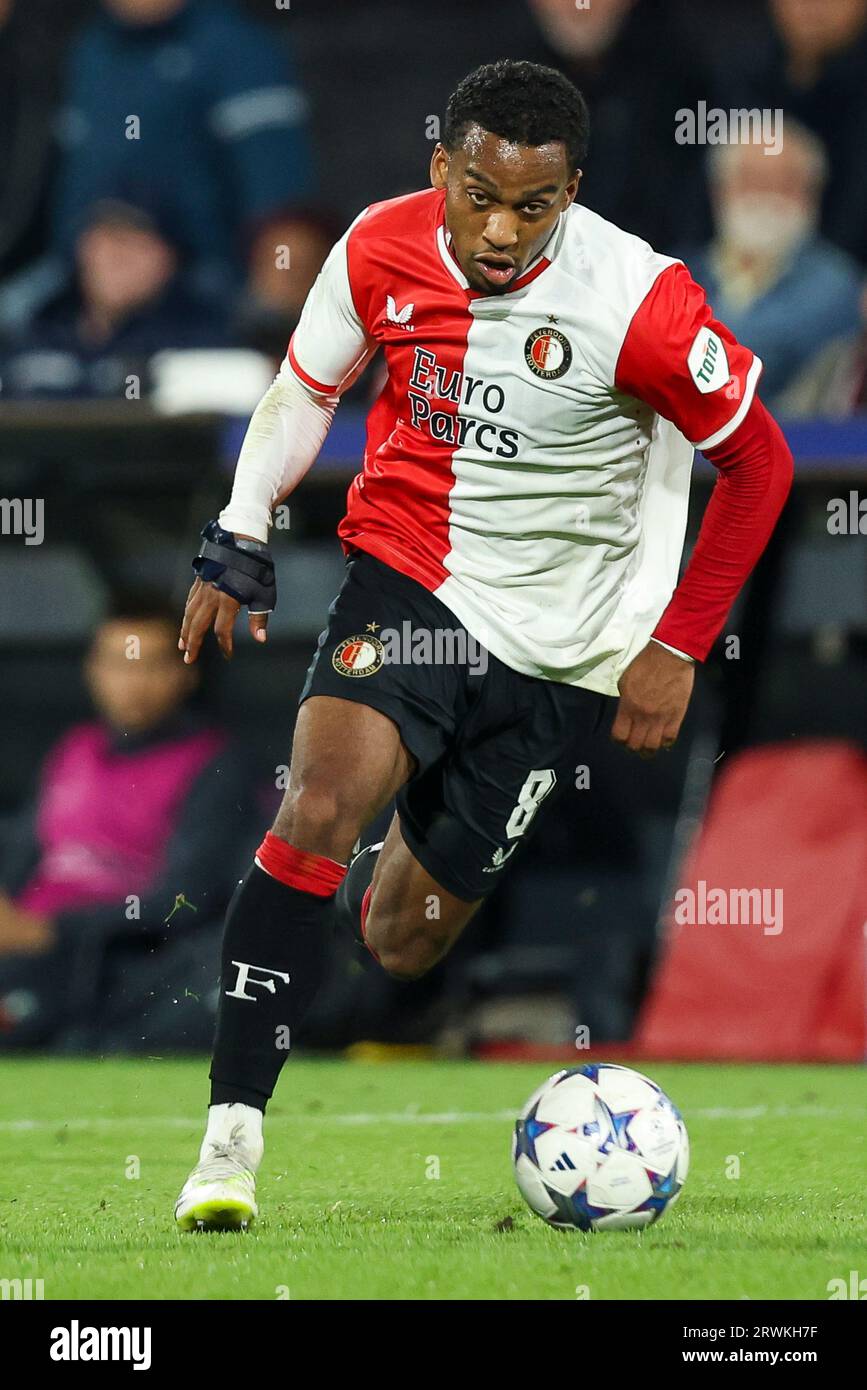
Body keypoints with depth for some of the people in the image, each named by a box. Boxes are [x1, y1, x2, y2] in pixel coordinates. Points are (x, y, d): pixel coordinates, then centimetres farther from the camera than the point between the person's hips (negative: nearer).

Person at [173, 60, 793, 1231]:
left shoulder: (637, 302, -18)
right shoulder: (382, 252, -9)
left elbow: (756, 462, -6)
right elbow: (306, 386, 12)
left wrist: (677, 649, -6)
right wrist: (237, 547, 11)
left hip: (562, 653, -1)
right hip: (409, 576, 1)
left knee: (400, 945, 3)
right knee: (320, 805, -27)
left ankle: (386, 885, 43)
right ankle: (231, 1135, -25)